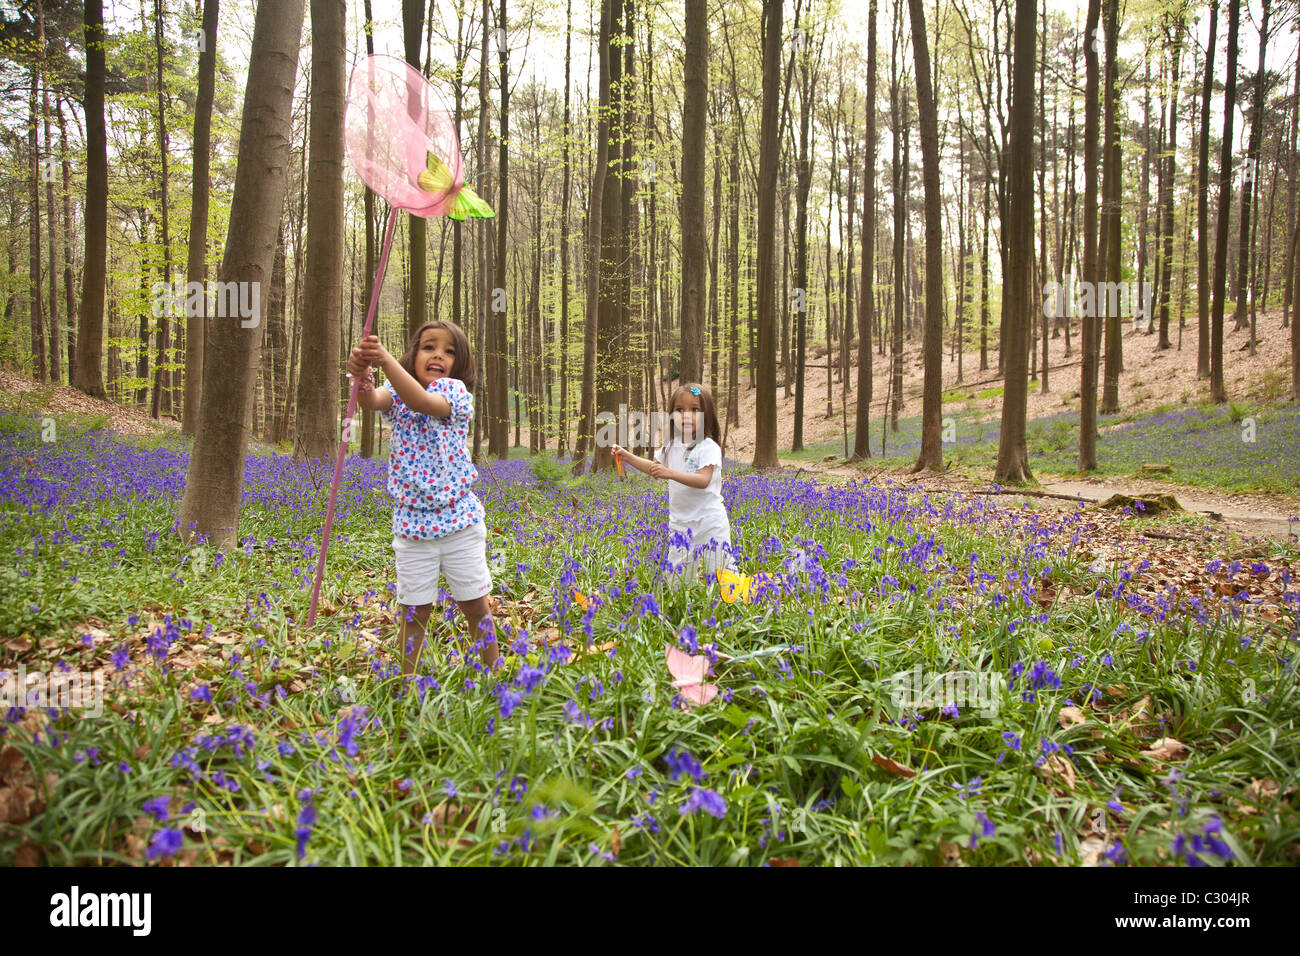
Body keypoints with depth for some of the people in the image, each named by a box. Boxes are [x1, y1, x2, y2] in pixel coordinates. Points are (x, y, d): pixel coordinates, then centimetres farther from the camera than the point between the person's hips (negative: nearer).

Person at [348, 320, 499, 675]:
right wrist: (363, 376, -44)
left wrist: (385, 359, -40)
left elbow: (423, 401, -28)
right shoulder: (396, 394, 3)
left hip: (459, 519, -2)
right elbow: (371, 401, -21)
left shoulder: (456, 391, -6)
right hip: (411, 523, 2)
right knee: (413, 612, 9)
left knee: (477, 607, 8)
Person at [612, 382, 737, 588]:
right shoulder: (672, 447, 9)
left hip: (709, 522, -6)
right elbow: (655, 467, 25)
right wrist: (627, 457, 16)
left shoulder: (708, 448, -13)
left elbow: (703, 480, -24)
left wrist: (671, 473, -33)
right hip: (680, 523, 6)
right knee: (678, 573, 6)